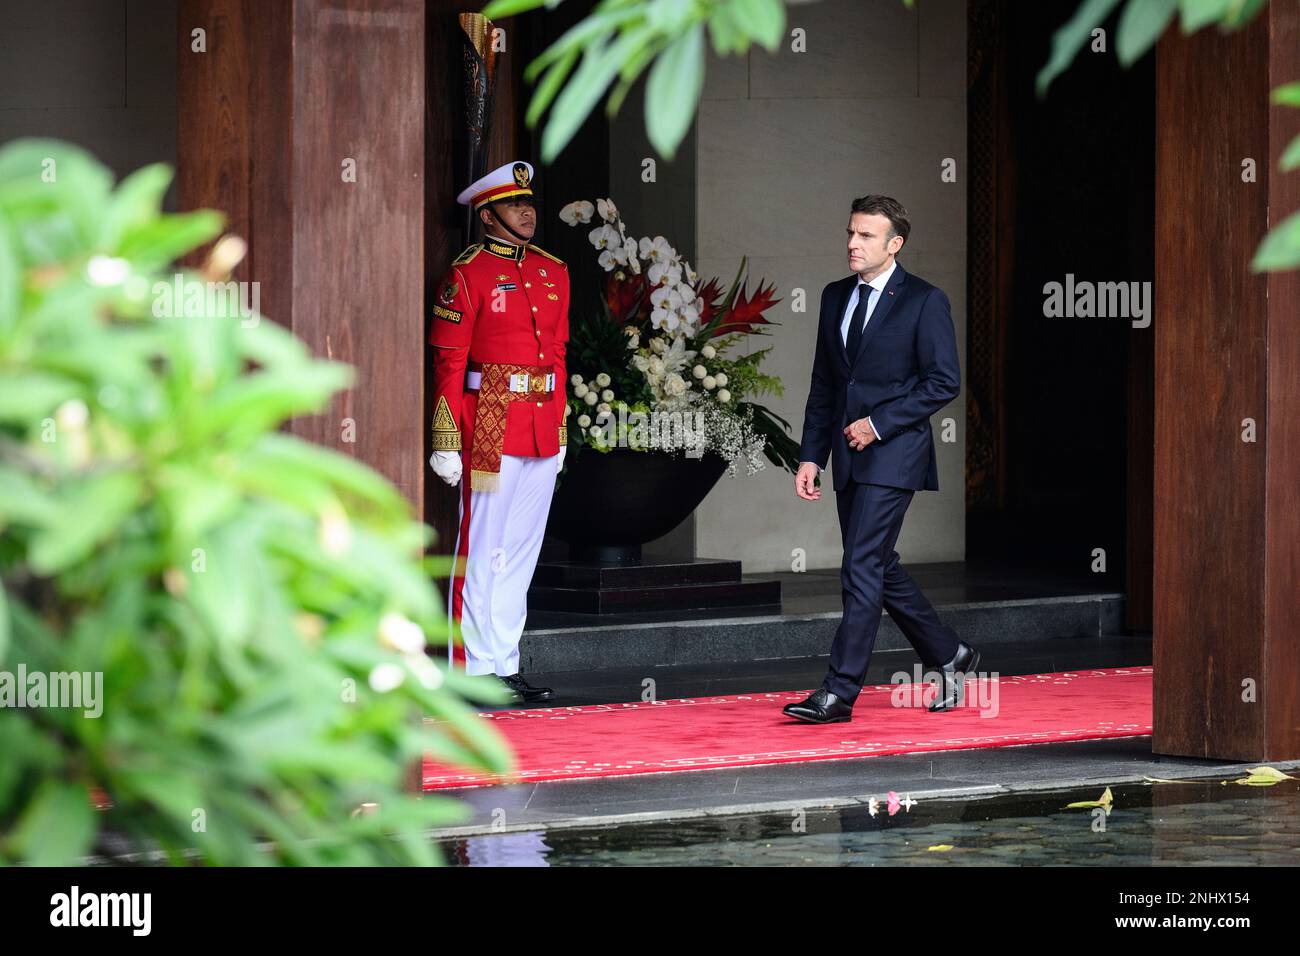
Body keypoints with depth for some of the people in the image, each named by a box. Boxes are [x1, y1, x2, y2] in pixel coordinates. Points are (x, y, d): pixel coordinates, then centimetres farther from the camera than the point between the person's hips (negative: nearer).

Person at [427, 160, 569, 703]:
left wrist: (560, 430, 16)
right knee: (483, 551, -3)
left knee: (521, 552, 9)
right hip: (491, 426, -7)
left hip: (541, 428, 7)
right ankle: (476, 670, 1)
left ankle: (505, 664, 15)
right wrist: (447, 443, -13)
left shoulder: (553, 272, 14)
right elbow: (448, 364, -8)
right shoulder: (466, 275, -6)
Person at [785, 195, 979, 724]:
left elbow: (944, 381, -9)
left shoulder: (924, 301, -6)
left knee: (862, 567, -13)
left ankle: (839, 692, -13)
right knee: (879, 567, 12)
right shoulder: (835, 297, 13)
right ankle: (950, 655, 29)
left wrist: (880, 422, -16)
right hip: (849, 455, 8)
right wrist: (810, 456, 9)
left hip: (893, 452, -7)